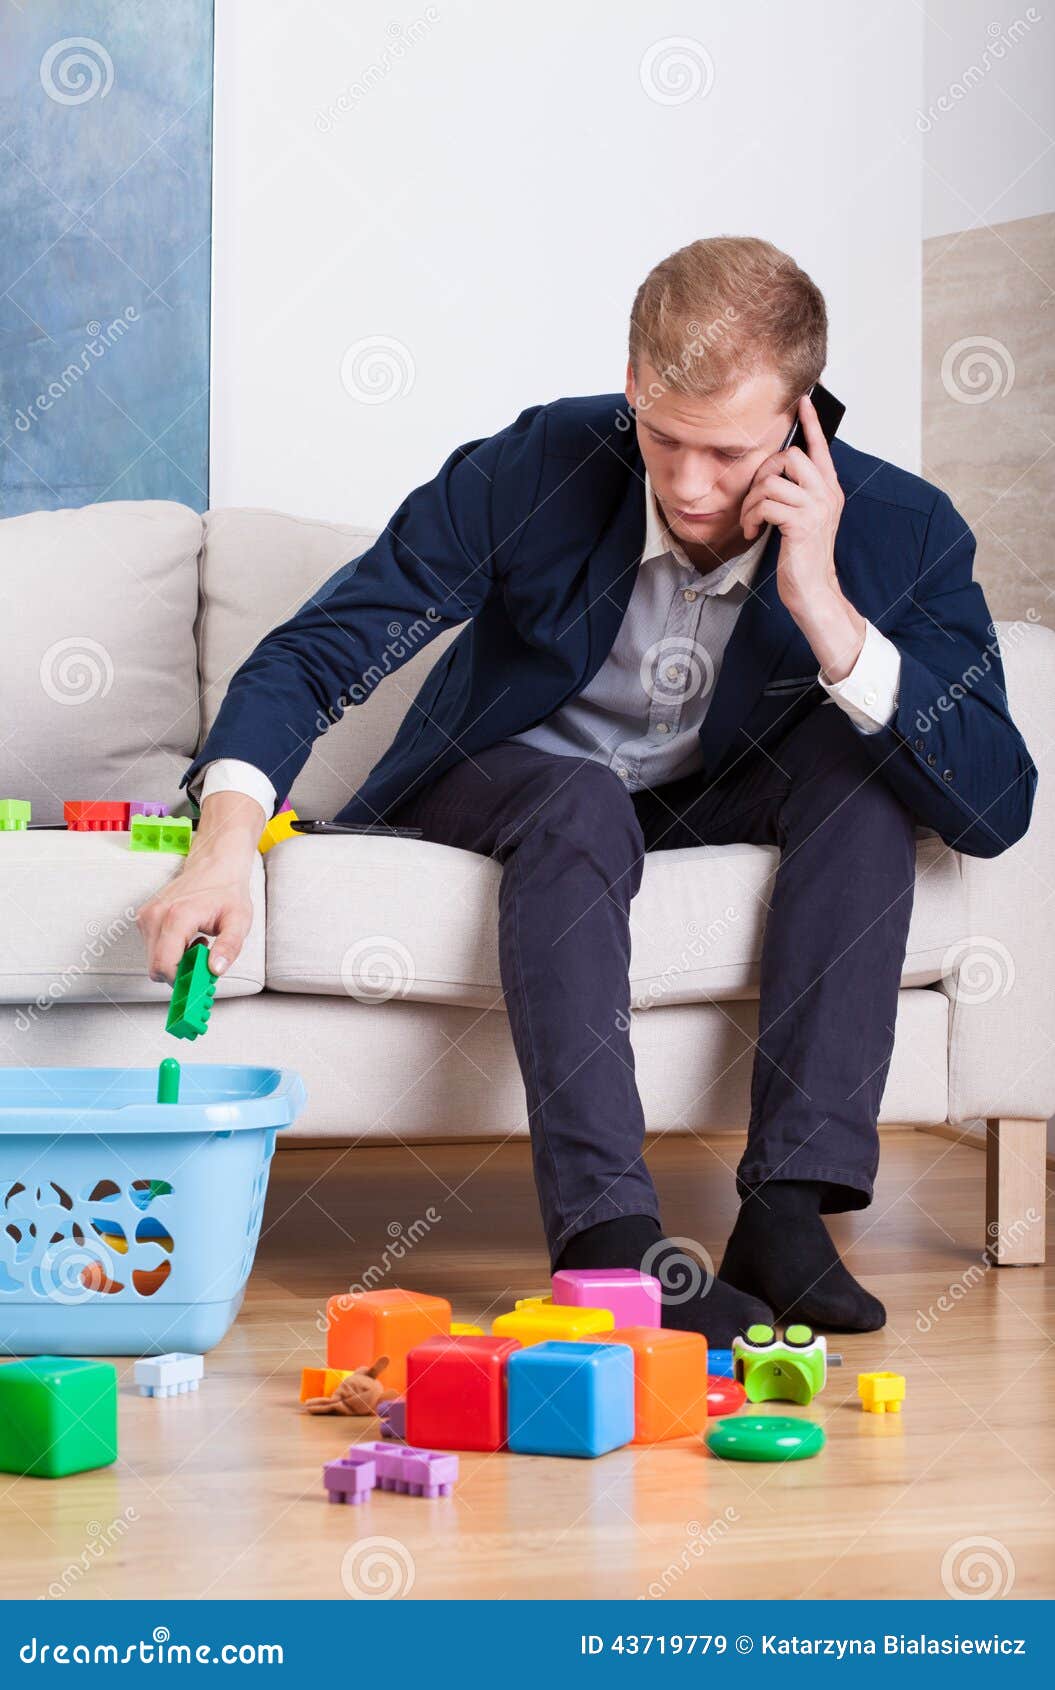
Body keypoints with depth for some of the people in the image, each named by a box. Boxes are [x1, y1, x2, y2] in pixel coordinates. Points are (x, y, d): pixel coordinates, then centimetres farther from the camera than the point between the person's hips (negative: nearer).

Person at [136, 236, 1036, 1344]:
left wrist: (825, 607, -39)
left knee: (868, 763, -28)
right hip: (511, 782, -1)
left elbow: (996, 808, -29)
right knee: (578, 804, -36)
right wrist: (228, 838, -44)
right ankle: (605, 1235, -42)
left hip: (720, 798, 2)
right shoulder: (532, 471, -25)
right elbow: (316, 652, -25)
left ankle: (789, 1206, -32)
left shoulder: (901, 532, -23)